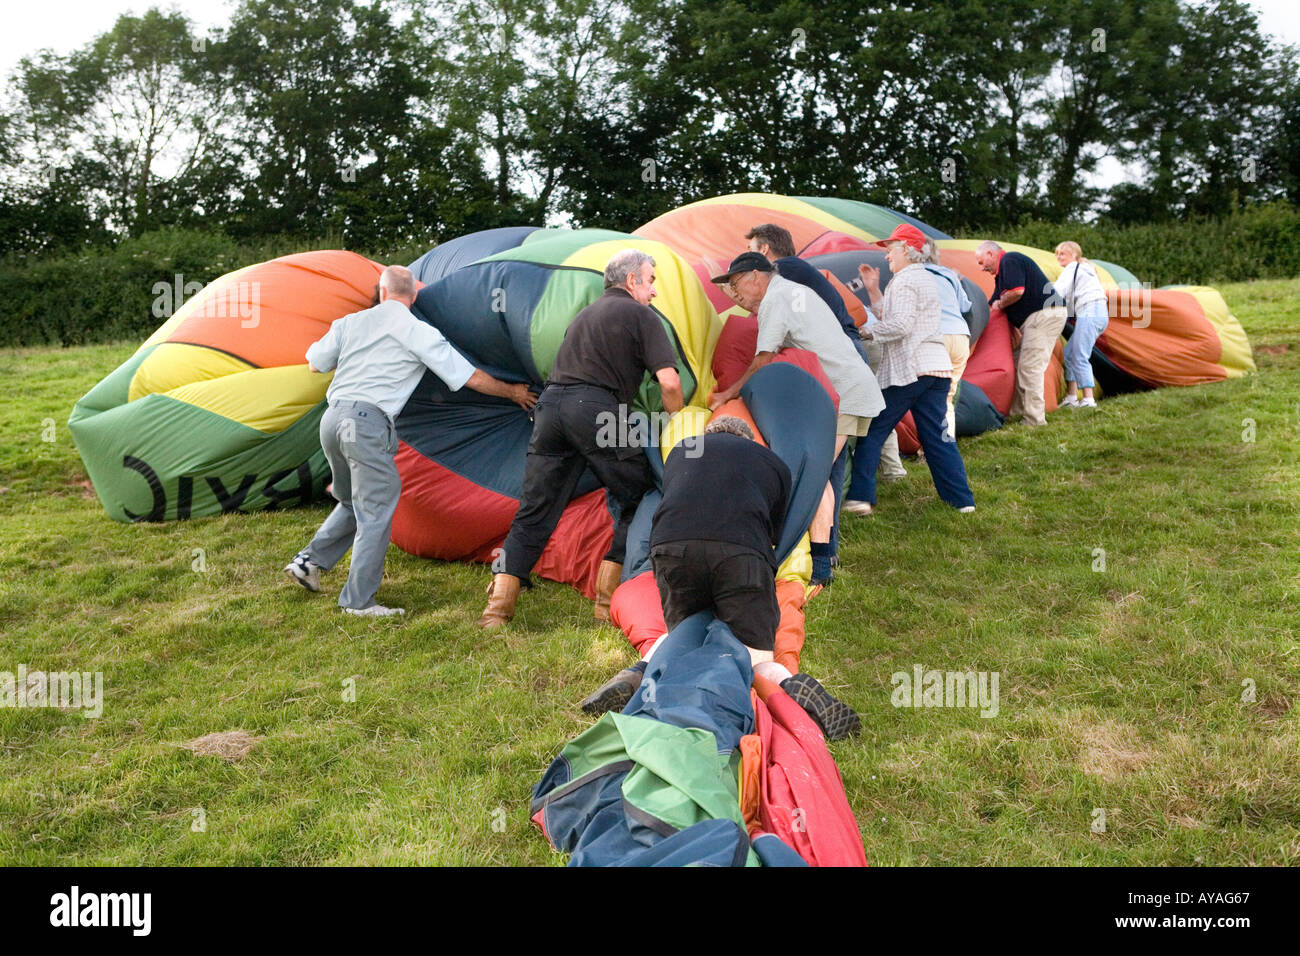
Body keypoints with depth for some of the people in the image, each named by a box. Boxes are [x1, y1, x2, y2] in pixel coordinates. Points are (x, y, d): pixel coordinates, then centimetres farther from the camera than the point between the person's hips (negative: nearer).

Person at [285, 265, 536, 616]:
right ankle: (358, 601, 4)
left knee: (353, 501, 25)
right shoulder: (418, 332, 1)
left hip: (332, 417, 7)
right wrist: (513, 392, 18)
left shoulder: (350, 322, 15)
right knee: (375, 511, 1)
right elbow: (470, 377, 4)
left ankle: (310, 560, 22)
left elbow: (315, 363, 24)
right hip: (368, 421, -6)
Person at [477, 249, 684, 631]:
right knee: (638, 499, 9)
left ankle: (498, 606, 5)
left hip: (550, 403, 6)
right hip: (595, 408, -6)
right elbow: (669, 382, -1)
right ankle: (609, 599, 9)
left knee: (535, 509, 9)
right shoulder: (640, 315, 8)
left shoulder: (585, 314, 29)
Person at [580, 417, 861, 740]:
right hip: (741, 552, -1)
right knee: (755, 657, 6)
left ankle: (639, 672, -3)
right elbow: (773, 534, 32)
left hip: (670, 544, 2)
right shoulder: (775, 464, 32)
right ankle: (793, 686, -23)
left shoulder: (680, 451, 36)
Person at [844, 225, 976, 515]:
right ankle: (962, 499, 10)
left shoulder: (904, 280, -7)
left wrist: (866, 330, -6)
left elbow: (900, 325, -18)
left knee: (873, 431, -2)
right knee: (937, 435, 10)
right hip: (938, 367, 9)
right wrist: (873, 290, 19)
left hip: (909, 369, -9)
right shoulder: (925, 278, 23)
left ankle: (860, 497, -4)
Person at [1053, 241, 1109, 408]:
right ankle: (1071, 397, 11)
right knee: (1070, 353, 12)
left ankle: (1088, 399, -17)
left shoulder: (1072, 269, -1)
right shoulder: (1086, 268, 28)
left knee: (1080, 357, -12)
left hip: (1088, 313, -10)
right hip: (1101, 313, 10)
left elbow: (1058, 292, -13)